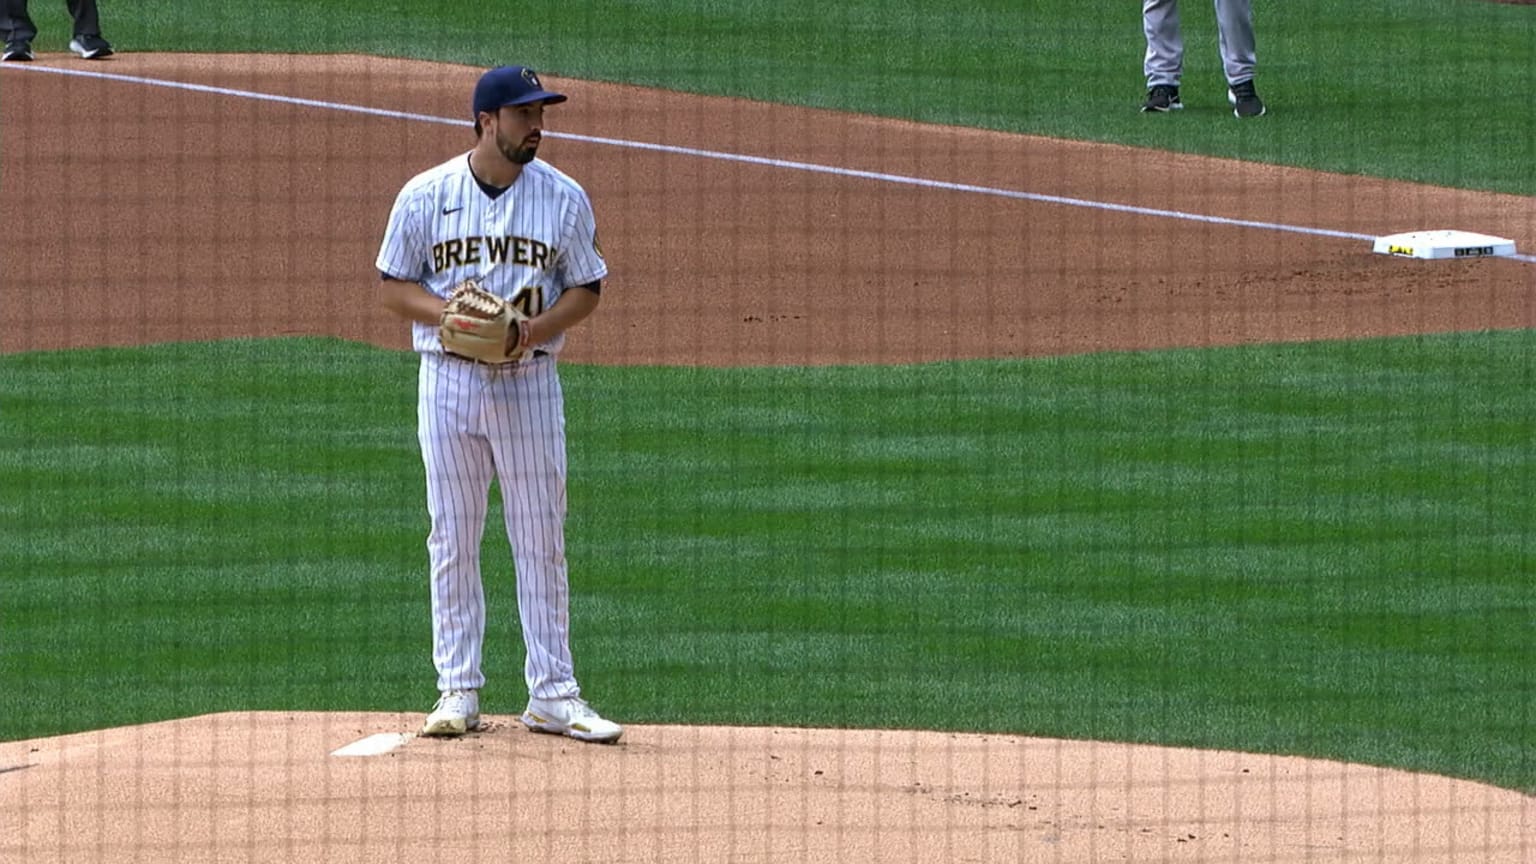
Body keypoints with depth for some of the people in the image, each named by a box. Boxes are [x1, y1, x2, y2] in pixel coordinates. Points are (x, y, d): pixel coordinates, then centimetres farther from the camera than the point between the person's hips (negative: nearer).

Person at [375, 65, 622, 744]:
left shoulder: (564, 198, 1)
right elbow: (392, 286, 3)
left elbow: (586, 291, 5)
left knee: (541, 542, 2)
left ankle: (552, 694, 5)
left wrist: (535, 328, -14)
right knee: (452, 541, 4)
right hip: (448, 378, 0)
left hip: (529, 380, 0)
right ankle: (458, 691, 10)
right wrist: (450, 314, -16)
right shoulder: (425, 196, -1)